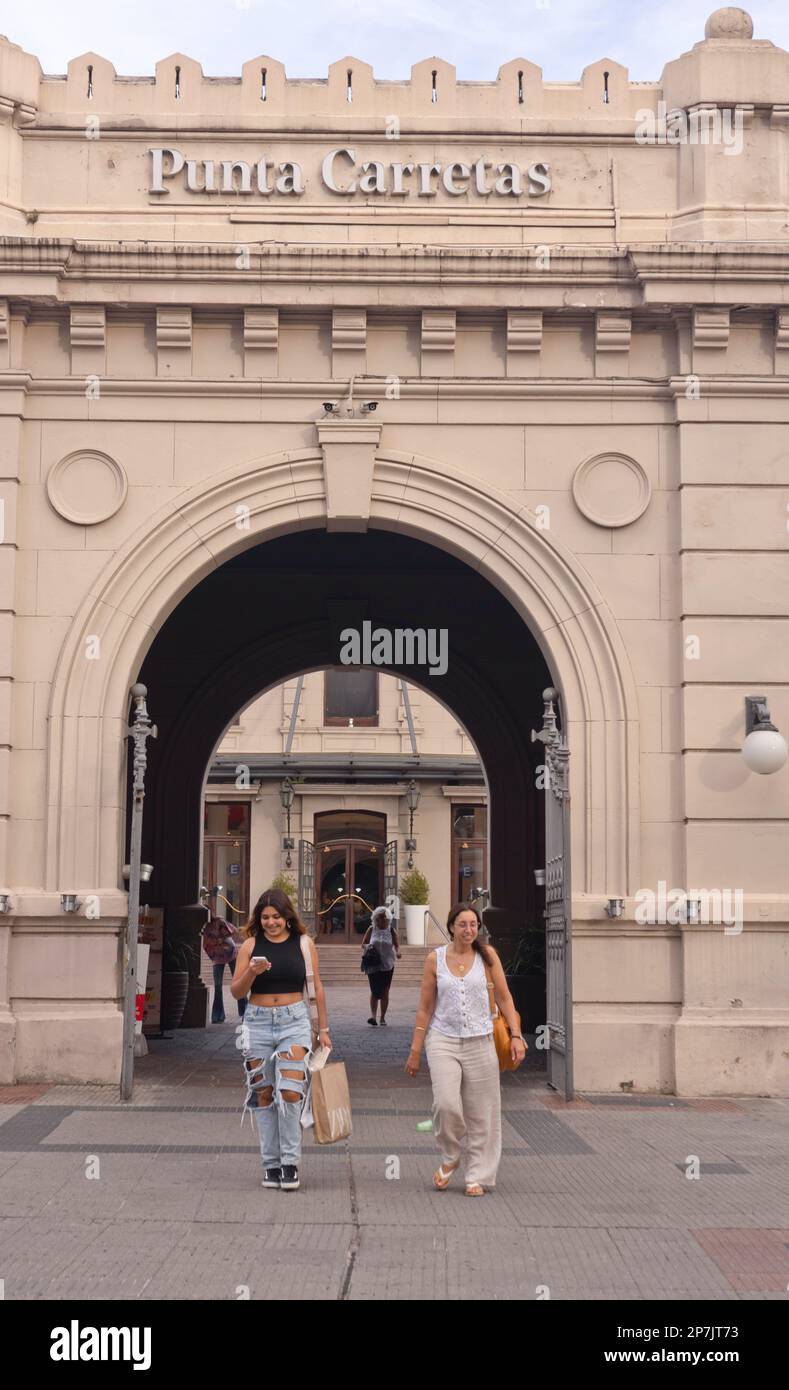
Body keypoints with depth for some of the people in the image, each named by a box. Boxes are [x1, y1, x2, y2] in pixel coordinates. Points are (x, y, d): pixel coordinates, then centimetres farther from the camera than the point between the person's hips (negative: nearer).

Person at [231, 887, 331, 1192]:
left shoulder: (303, 943, 3)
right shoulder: (251, 945, 4)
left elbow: (317, 988, 8)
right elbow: (235, 992, 4)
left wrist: (323, 1029, 7)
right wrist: (252, 972, -15)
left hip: (294, 1021, -1)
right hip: (258, 1022, 1)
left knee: (290, 1092, -12)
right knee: (263, 1095, 5)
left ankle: (290, 1163, -2)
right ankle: (271, 1164, 15)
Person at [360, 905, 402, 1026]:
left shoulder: (391, 930, 2)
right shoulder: (371, 929, 2)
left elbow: (396, 944, 4)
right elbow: (364, 944, 8)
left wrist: (397, 952, -18)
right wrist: (366, 948, -14)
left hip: (387, 965, 1)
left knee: (385, 992, 5)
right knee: (374, 991, -8)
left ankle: (383, 1018, 14)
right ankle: (373, 1015, -13)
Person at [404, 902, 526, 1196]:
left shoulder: (487, 955, 2)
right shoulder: (435, 959, 1)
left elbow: (504, 997, 6)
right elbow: (425, 1008, 6)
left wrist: (516, 1035, -3)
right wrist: (415, 1050, 6)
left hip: (480, 1042, 1)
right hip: (443, 1040, -1)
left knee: (481, 1112, 2)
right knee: (446, 1104, -18)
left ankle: (477, 1176, 16)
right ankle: (449, 1158, 9)